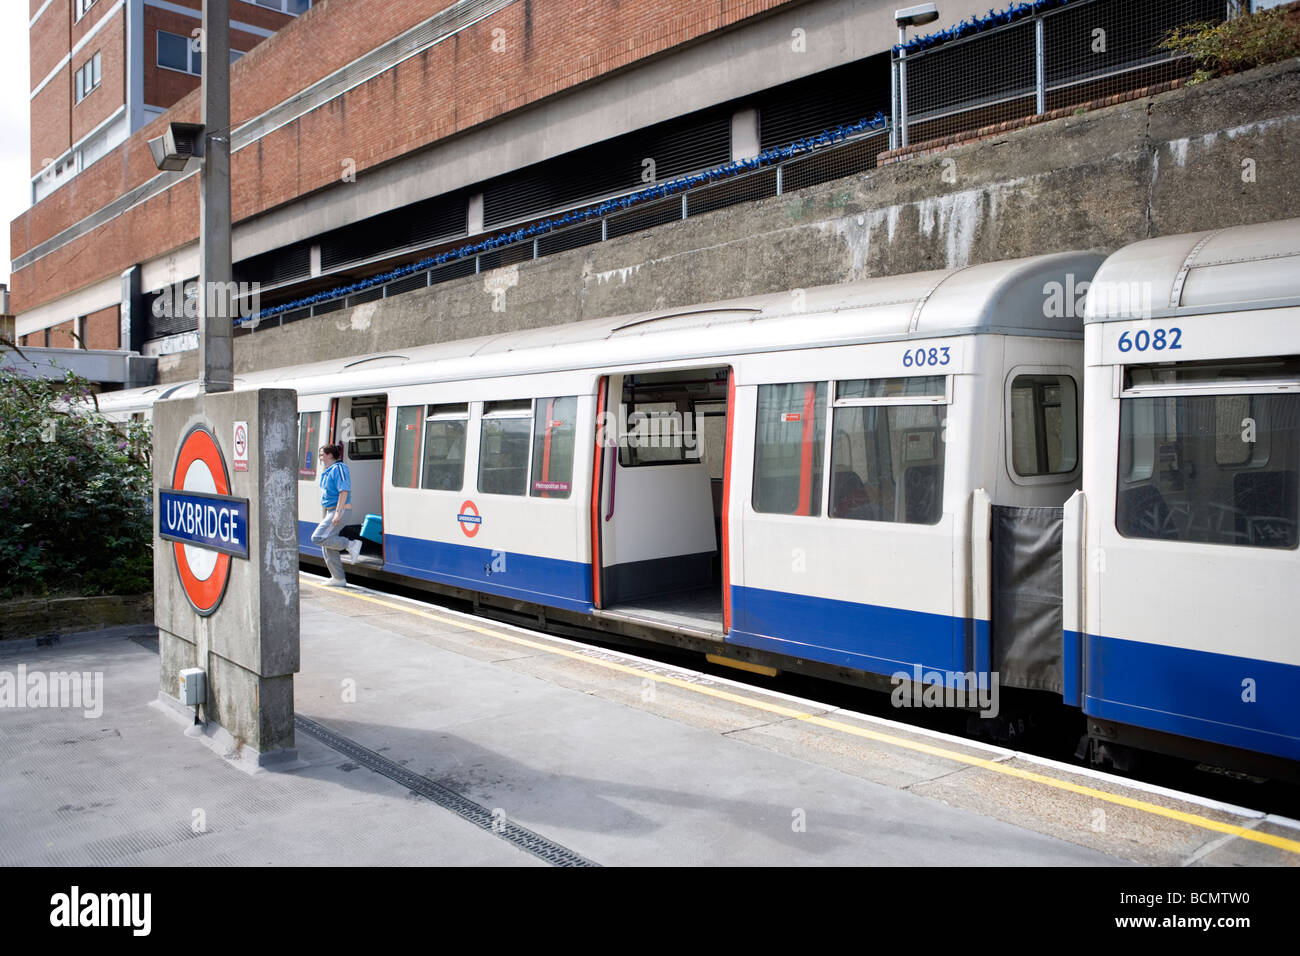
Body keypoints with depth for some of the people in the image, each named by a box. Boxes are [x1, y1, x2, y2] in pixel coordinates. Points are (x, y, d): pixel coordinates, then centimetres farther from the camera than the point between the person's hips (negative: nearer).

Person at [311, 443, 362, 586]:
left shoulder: (338, 468, -14)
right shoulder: (328, 471, 17)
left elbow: (344, 491, -22)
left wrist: (337, 513, -27)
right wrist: (326, 517, 25)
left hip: (340, 510, -10)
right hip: (331, 511, 10)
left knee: (318, 538, -18)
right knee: (327, 548, 8)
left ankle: (350, 545, -8)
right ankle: (339, 579, 12)